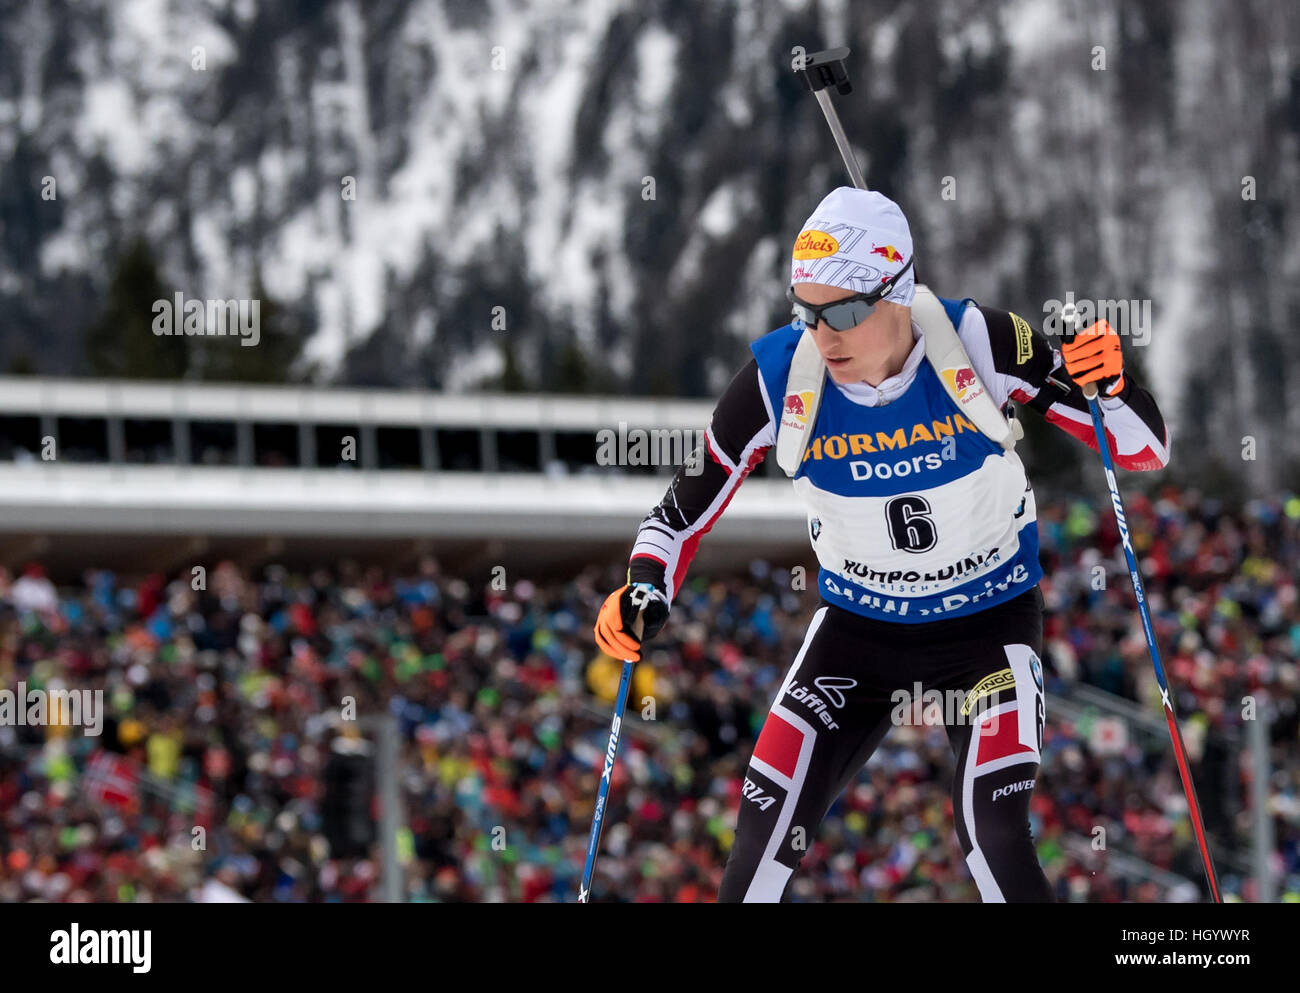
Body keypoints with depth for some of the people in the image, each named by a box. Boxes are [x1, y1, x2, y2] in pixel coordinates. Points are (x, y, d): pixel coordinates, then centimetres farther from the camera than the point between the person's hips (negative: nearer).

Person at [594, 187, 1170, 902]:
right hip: (857, 626, 2)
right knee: (768, 823, -8)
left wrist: (1113, 388, -37)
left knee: (993, 829, -21)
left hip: (989, 624, -2)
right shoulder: (779, 375, -19)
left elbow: (1145, 451, -16)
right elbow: (688, 505, -5)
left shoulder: (977, 345, -23)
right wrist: (646, 590, -23)